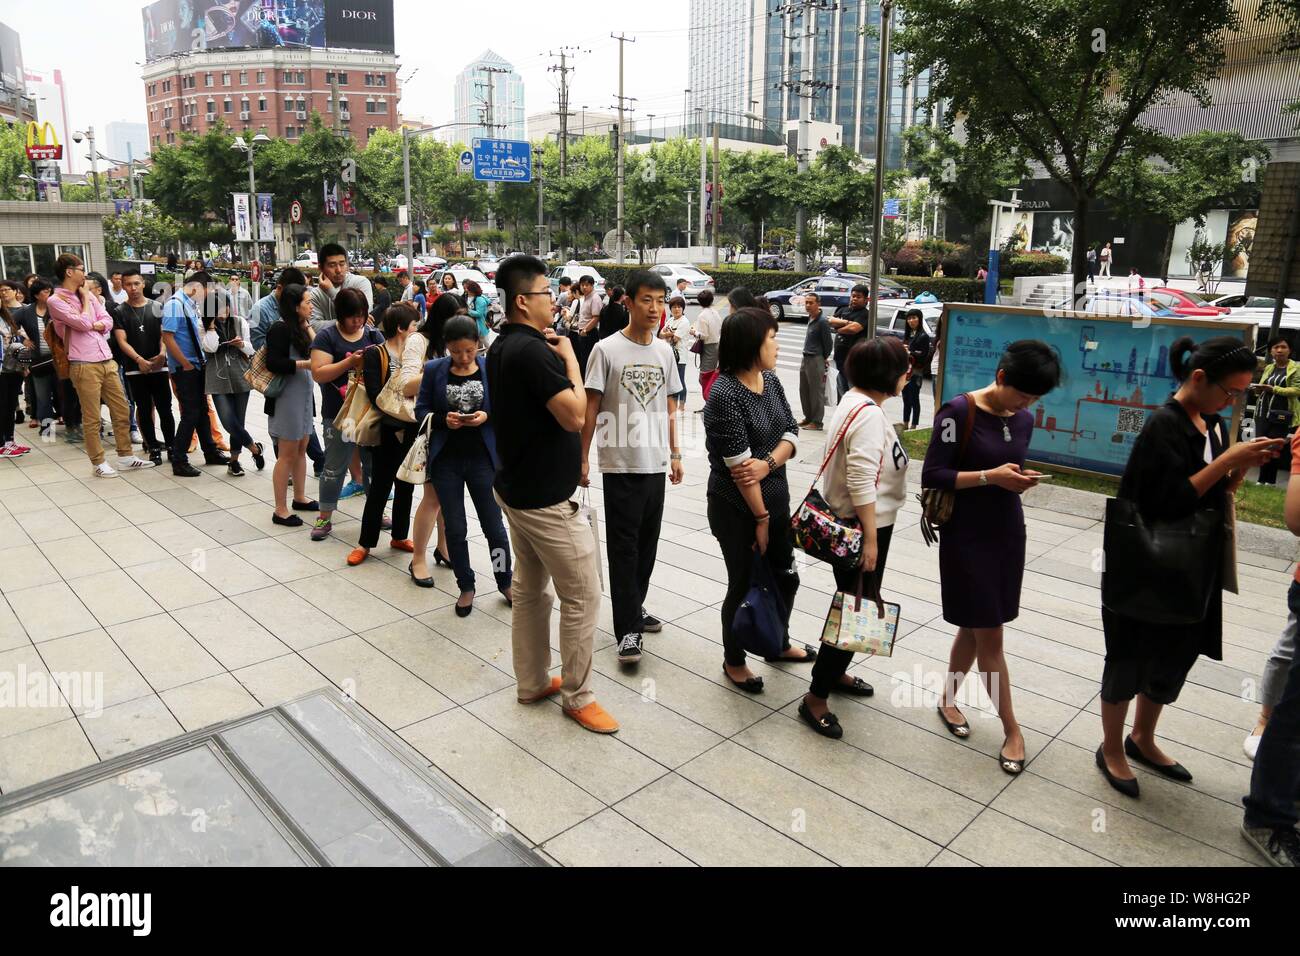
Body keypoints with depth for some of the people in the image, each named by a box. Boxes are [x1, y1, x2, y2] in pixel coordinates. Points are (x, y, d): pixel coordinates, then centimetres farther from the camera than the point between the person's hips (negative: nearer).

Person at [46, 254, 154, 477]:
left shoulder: (88, 295, 15)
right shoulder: (55, 301, -6)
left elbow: (108, 322, 10)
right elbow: (84, 323, -16)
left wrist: (93, 325, -11)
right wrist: (84, 297, -2)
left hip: (107, 361, 7)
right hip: (84, 366, -7)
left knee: (122, 411, 10)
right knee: (92, 418, 0)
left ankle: (125, 456, 20)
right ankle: (98, 462, 10)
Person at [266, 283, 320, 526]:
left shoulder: (300, 328, 11)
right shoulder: (280, 329, -15)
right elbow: (273, 363, -21)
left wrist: (308, 328, 8)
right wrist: (305, 364, -23)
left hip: (303, 395, 9)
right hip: (287, 397, -9)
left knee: (301, 449, 17)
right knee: (288, 453, -3)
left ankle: (299, 498, 31)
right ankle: (280, 510, 6)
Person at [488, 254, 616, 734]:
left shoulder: (502, 347, 10)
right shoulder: (532, 350, -22)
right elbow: (575, 415, -23)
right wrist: (569, 356, -14)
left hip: (516, 487, 10)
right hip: (547, 498, -10)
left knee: (530, 590, 18)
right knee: (582, 596, 1)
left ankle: (532, 682, 30)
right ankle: (576, 696, 13)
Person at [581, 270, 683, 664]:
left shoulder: (664, 351, 8)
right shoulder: (606, 349, -8)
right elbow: (590, 409, -7)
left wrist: (675, 454, 16)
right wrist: (582, 459, -8)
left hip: (655, 463, 5)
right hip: (620, 463, -5)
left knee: (648, 541, 14)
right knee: (623, 545, 0)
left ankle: (634, 606, 32)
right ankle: (628, 628, 6)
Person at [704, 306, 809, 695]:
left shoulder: (770, 380, 2)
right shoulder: (725, 394, -22)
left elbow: (791, 432, 1)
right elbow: (738, 464, -22)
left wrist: (768, 463, -20)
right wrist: (760, 518, -16)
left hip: (775, 498, 7)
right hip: (737, 509, -7)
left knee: (785, 576, 19)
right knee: (744, 585, 7)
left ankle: (779, 643, 44)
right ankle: (734, 661, 30)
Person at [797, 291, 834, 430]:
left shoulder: (822, 321, -15)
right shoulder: (811, 318, 11)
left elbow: (828, 343, -12)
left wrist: (824, 359, 1)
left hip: (816, 360, -9)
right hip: (806, 359, 9)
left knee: (817, 391, -2)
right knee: (804, 390, 14)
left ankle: (816, 422, 4)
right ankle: (808, 417, 26)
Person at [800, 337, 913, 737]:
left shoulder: (857, 401, 10)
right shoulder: (868, 414, -23)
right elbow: (861, 481, -28)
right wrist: (870, 539, -26)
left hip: (854, 522, 11)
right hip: (861, 526, -11)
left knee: (853, 606, 22)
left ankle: (834, 672, 38)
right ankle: (815, 698, 4)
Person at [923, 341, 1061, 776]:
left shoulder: (1023, 420, 5)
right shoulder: (959, 411, -16)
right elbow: (932, 476, -17)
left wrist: (1020, 479, -2)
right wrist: (989, 476, -23)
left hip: (1008, 532, 6)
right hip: (966, 537, -6)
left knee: (976, 627, 14)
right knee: (989, 634, 1)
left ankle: (948, 699, 33)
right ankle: (1011, 729, 13)